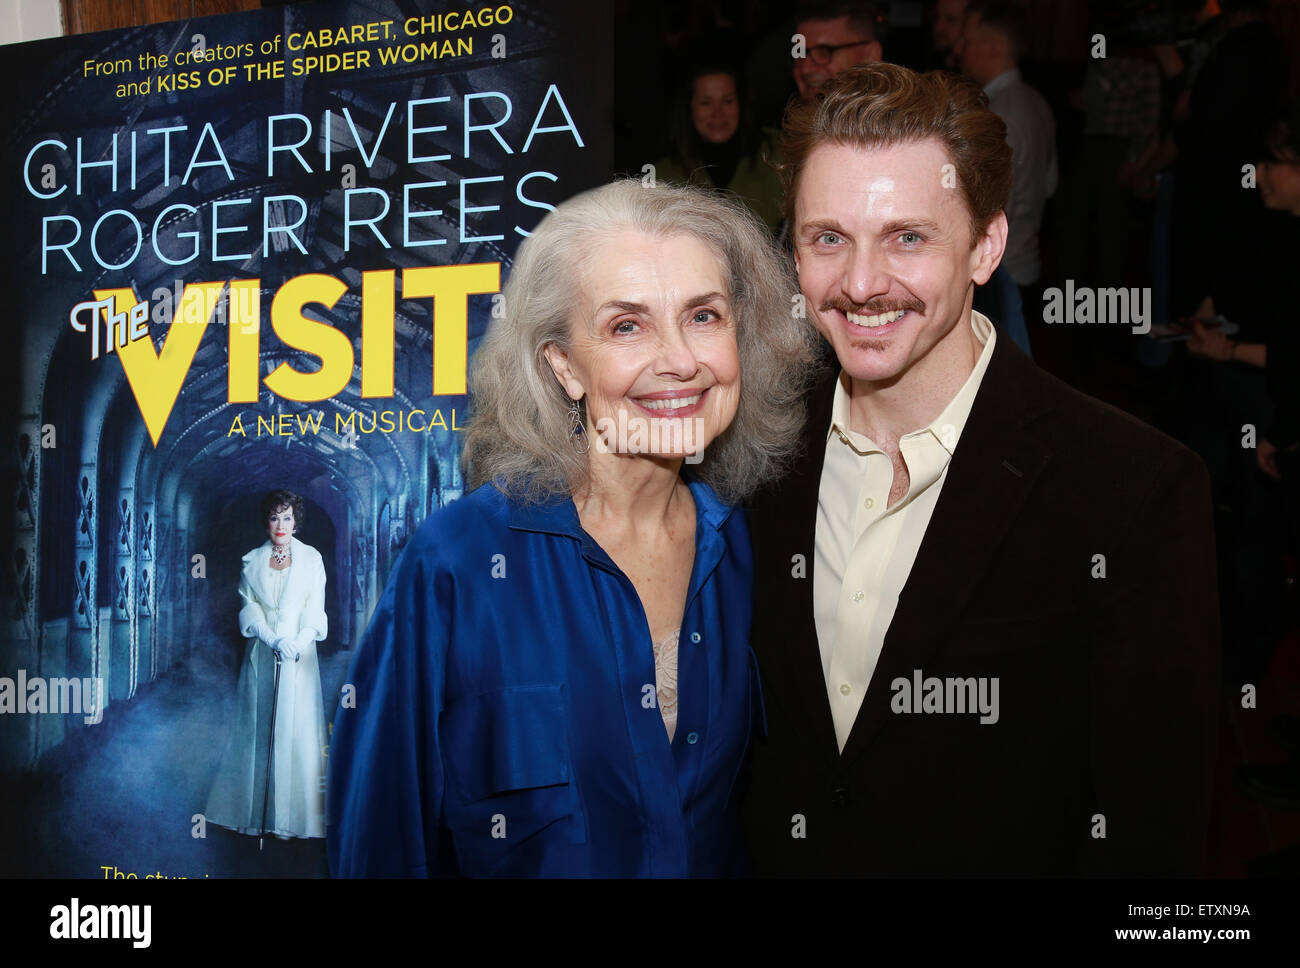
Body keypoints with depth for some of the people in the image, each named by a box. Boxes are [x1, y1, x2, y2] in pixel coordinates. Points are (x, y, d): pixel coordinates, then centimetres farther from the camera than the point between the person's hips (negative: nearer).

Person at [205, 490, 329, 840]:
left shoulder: (311, 559, 4)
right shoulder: (252, 562, 7)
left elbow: (315, 611, 0)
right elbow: (249, 610, 0)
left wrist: (299, 642, -18)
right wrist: (274, 641, -16)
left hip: (298, 654, -1)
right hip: (261, 653, 1)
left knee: (295, 728, -4)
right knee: (256, 728, 1)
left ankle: (288, 815, 0)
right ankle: (252, 810, 6)